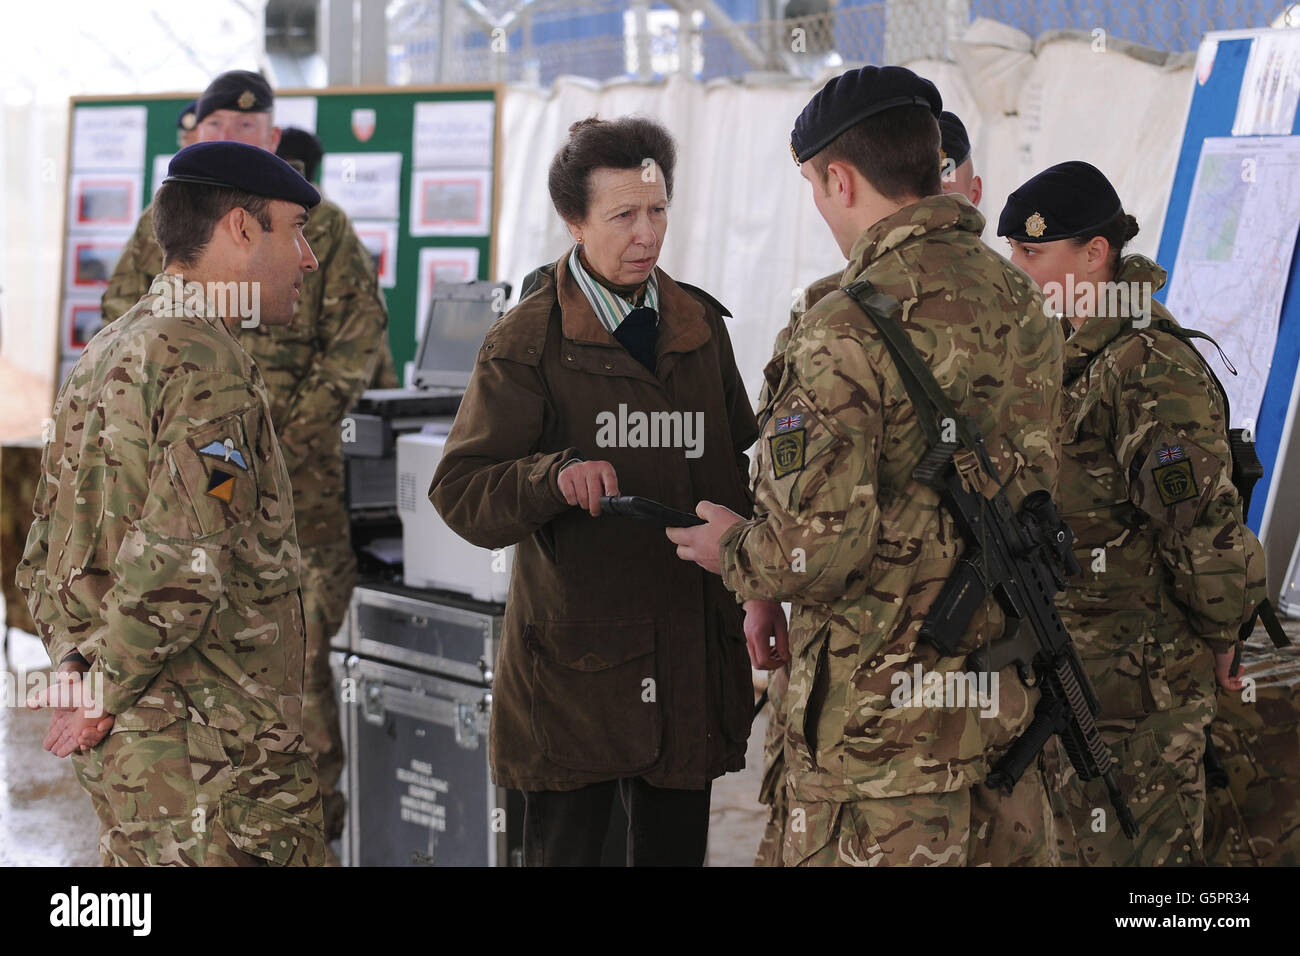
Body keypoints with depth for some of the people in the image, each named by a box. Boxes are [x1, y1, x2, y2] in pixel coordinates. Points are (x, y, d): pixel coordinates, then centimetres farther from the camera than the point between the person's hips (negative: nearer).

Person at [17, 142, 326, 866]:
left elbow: (46, 558, 18)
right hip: (211, 750, -9)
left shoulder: (106, 354, 14)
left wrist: (80, 673, 9)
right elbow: (180, 568, -26)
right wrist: (105, 694, -13)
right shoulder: (208, 364, -16)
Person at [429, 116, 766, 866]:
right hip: (576, 655, -5)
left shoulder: (701, 326, 11)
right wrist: (553, 476, -27)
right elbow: (459, 493, -10)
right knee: (566, 846, 2)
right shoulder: (529, 343, -5)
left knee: (675, 847, 12)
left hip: (690, 654, 5)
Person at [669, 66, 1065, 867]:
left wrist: (732, 551, -3)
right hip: (1010, 693, 8)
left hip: (886, 717, -8)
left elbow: (818, 543, -25)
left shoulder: (849, 331, -21)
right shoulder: (1023, 303, 5)